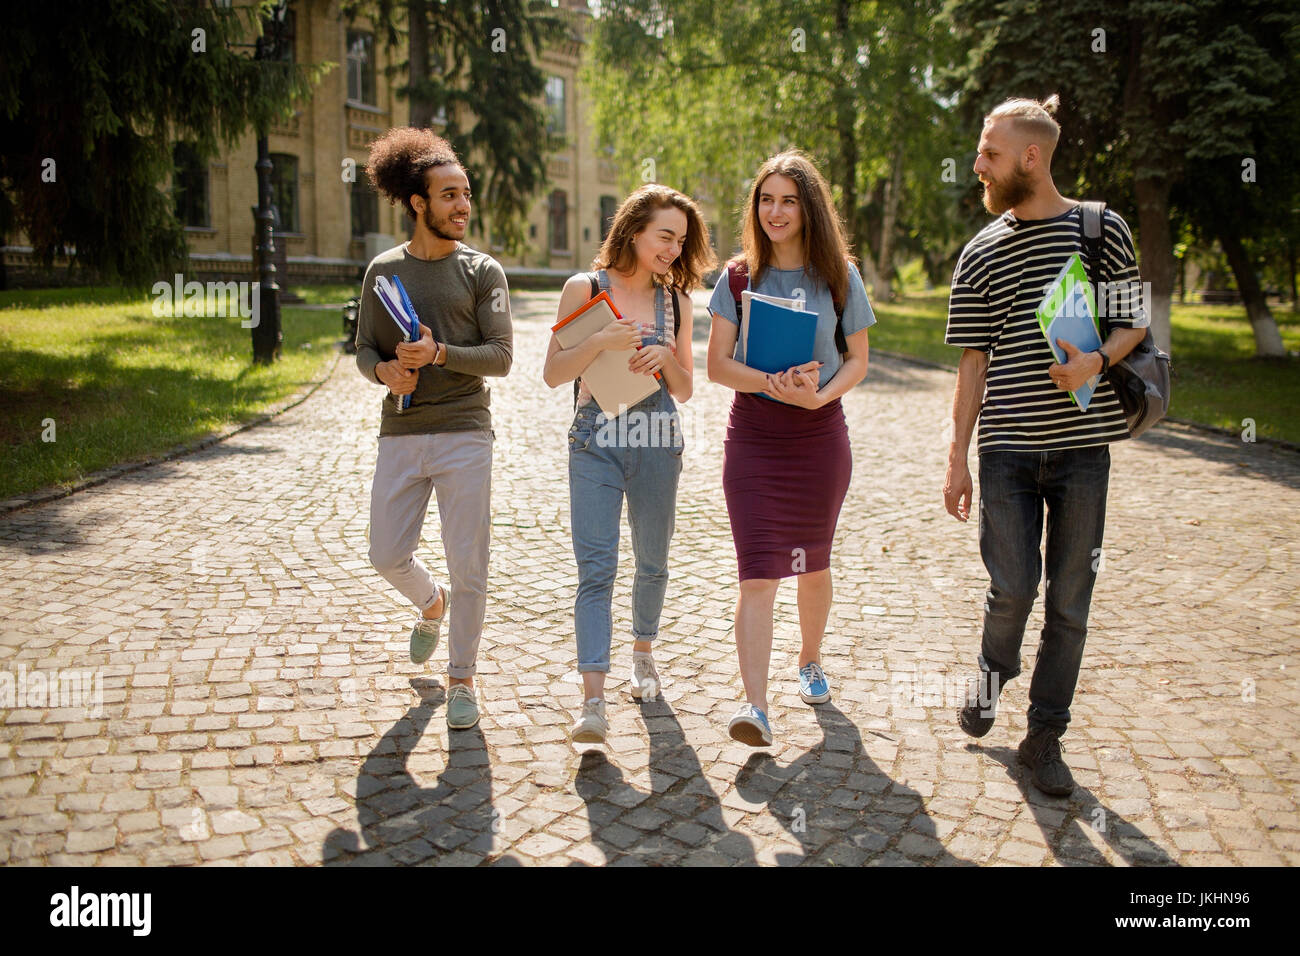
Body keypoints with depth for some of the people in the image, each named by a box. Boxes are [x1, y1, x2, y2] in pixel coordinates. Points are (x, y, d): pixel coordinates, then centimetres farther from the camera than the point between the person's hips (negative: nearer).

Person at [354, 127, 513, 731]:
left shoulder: (482, 271, 3)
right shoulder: (384, 269, 10)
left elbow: (500, 356, -3)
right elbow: (364, 349, 11)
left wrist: (440, 353, -18)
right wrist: (384, 370, -11)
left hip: (464, 435, -2)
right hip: (400, 433, 3)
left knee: (467, 566, -2)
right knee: (387, 555, 5)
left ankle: (461, 680, 15)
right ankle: (431, 606, 40)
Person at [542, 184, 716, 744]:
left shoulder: (675, 302, 8)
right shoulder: (585, 288, 0)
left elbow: (684, 390, 11)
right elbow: (553, 374, -3)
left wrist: (665, 357, -9)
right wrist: (604, 340, -17)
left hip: (658, 446, 3)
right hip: (596, 445, -3)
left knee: (652, 562, 15)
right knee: (596, 569, -10)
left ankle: (642, 652, 40)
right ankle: (593, 701, -13)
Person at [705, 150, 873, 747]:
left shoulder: (838, 277, 3)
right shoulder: (739, 277, 2)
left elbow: (857, 361, 5)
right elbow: (716, 365, -1)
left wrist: (819, 395, -15)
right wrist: (773, 382, -19)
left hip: (819, 434, 1)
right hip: (753, 434, -1)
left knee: (812, 563, 16)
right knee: (757, 574, -9)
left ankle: (811, 661, 40)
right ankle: (755, 704, -11)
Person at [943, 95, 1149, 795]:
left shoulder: (1102, 229, 3)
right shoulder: (981, 254, 7)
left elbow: (1132, 324, 8)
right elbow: (974, 362, 9)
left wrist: (1097, 358, -16)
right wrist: (957, 457, 5)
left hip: (1082, 445, 0)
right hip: (1008, 446, 1)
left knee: (1070, 597, 4)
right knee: (1012, 585, -5)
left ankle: (1045, 735, 19)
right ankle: (993, 673, 28)